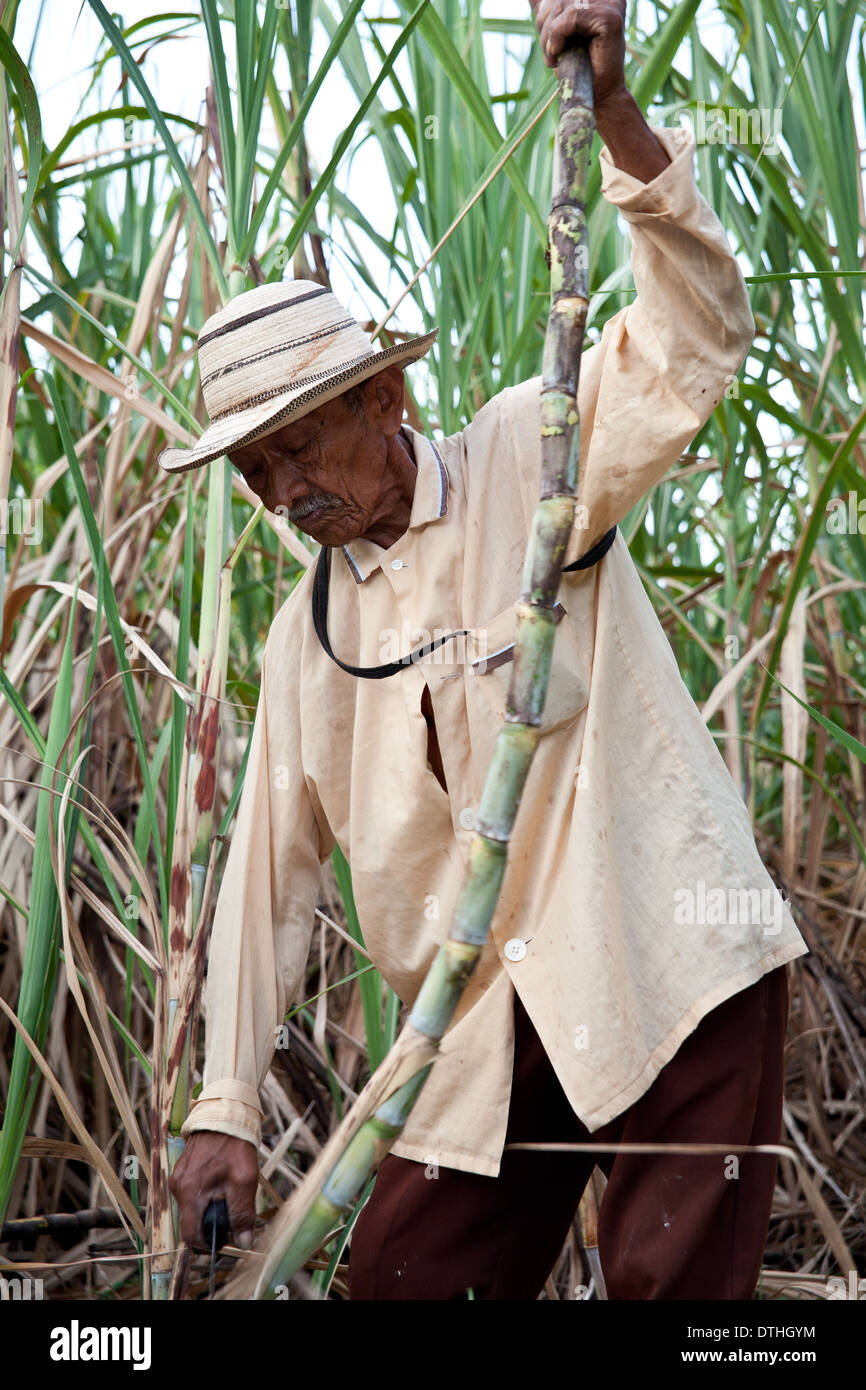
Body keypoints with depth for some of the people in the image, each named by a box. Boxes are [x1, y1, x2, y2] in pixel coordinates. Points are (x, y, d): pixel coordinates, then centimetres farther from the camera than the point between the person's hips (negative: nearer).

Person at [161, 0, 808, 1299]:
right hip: (492, 1020, 5)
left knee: (672, 1278, -7)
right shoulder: (307, 633, 13)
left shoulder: (526, 461, 0)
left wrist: (617, 119, -26)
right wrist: (227, 1106, 9)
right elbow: (272, 863, 14)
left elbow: (698, 334, -12)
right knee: (398, 1273, 2)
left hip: (672, 966, -5)